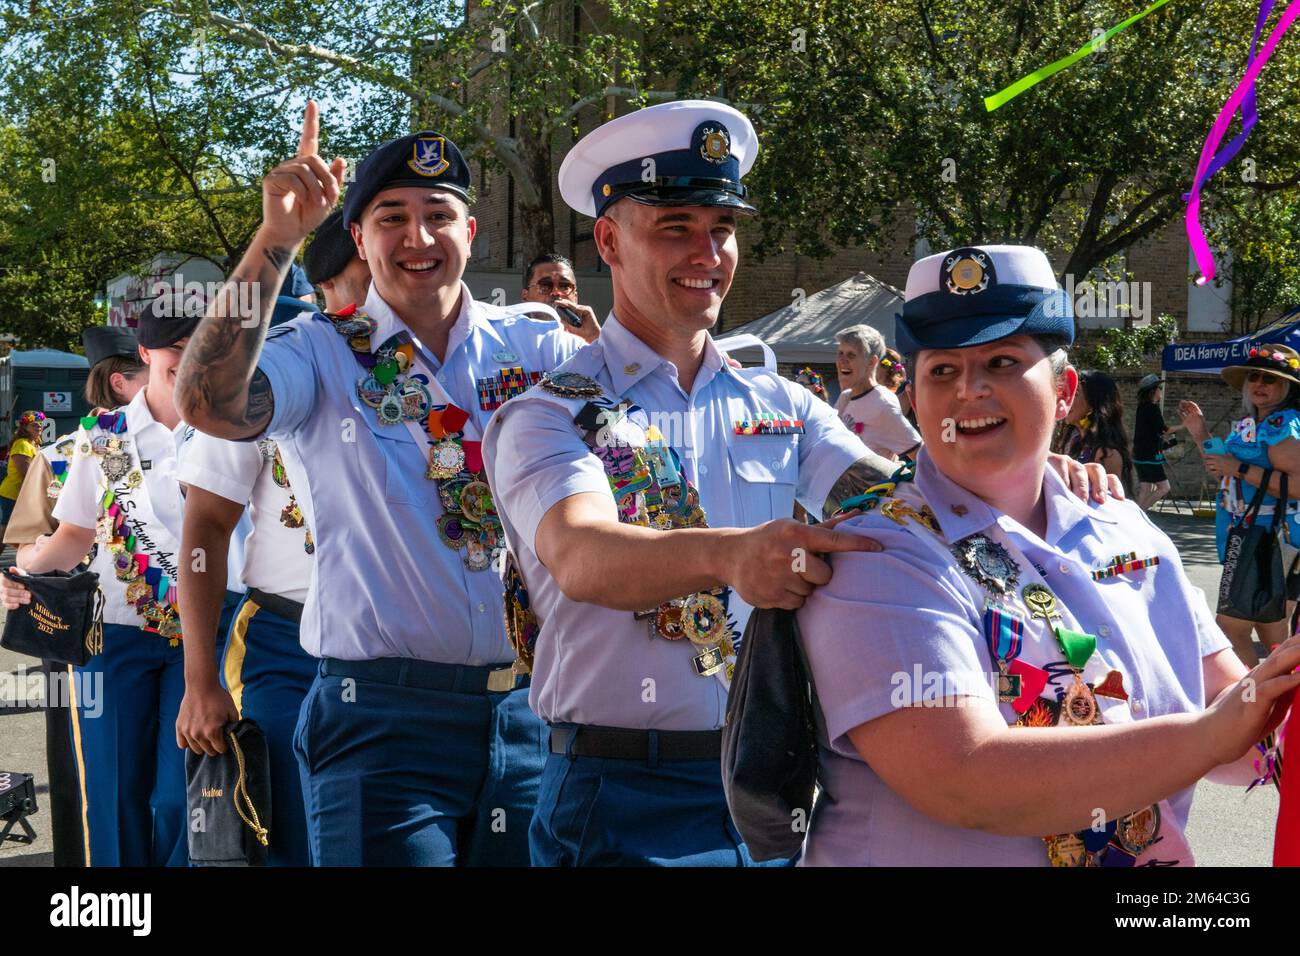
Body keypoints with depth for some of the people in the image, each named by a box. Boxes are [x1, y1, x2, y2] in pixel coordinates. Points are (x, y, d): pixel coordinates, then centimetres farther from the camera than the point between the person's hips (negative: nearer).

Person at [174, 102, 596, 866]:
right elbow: (209, 403, -19)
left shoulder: (534, 345, 9)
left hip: (529, 710, 4)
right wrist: (276, 239, -24)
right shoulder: (323, 354, -1)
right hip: (386, 719, -3)